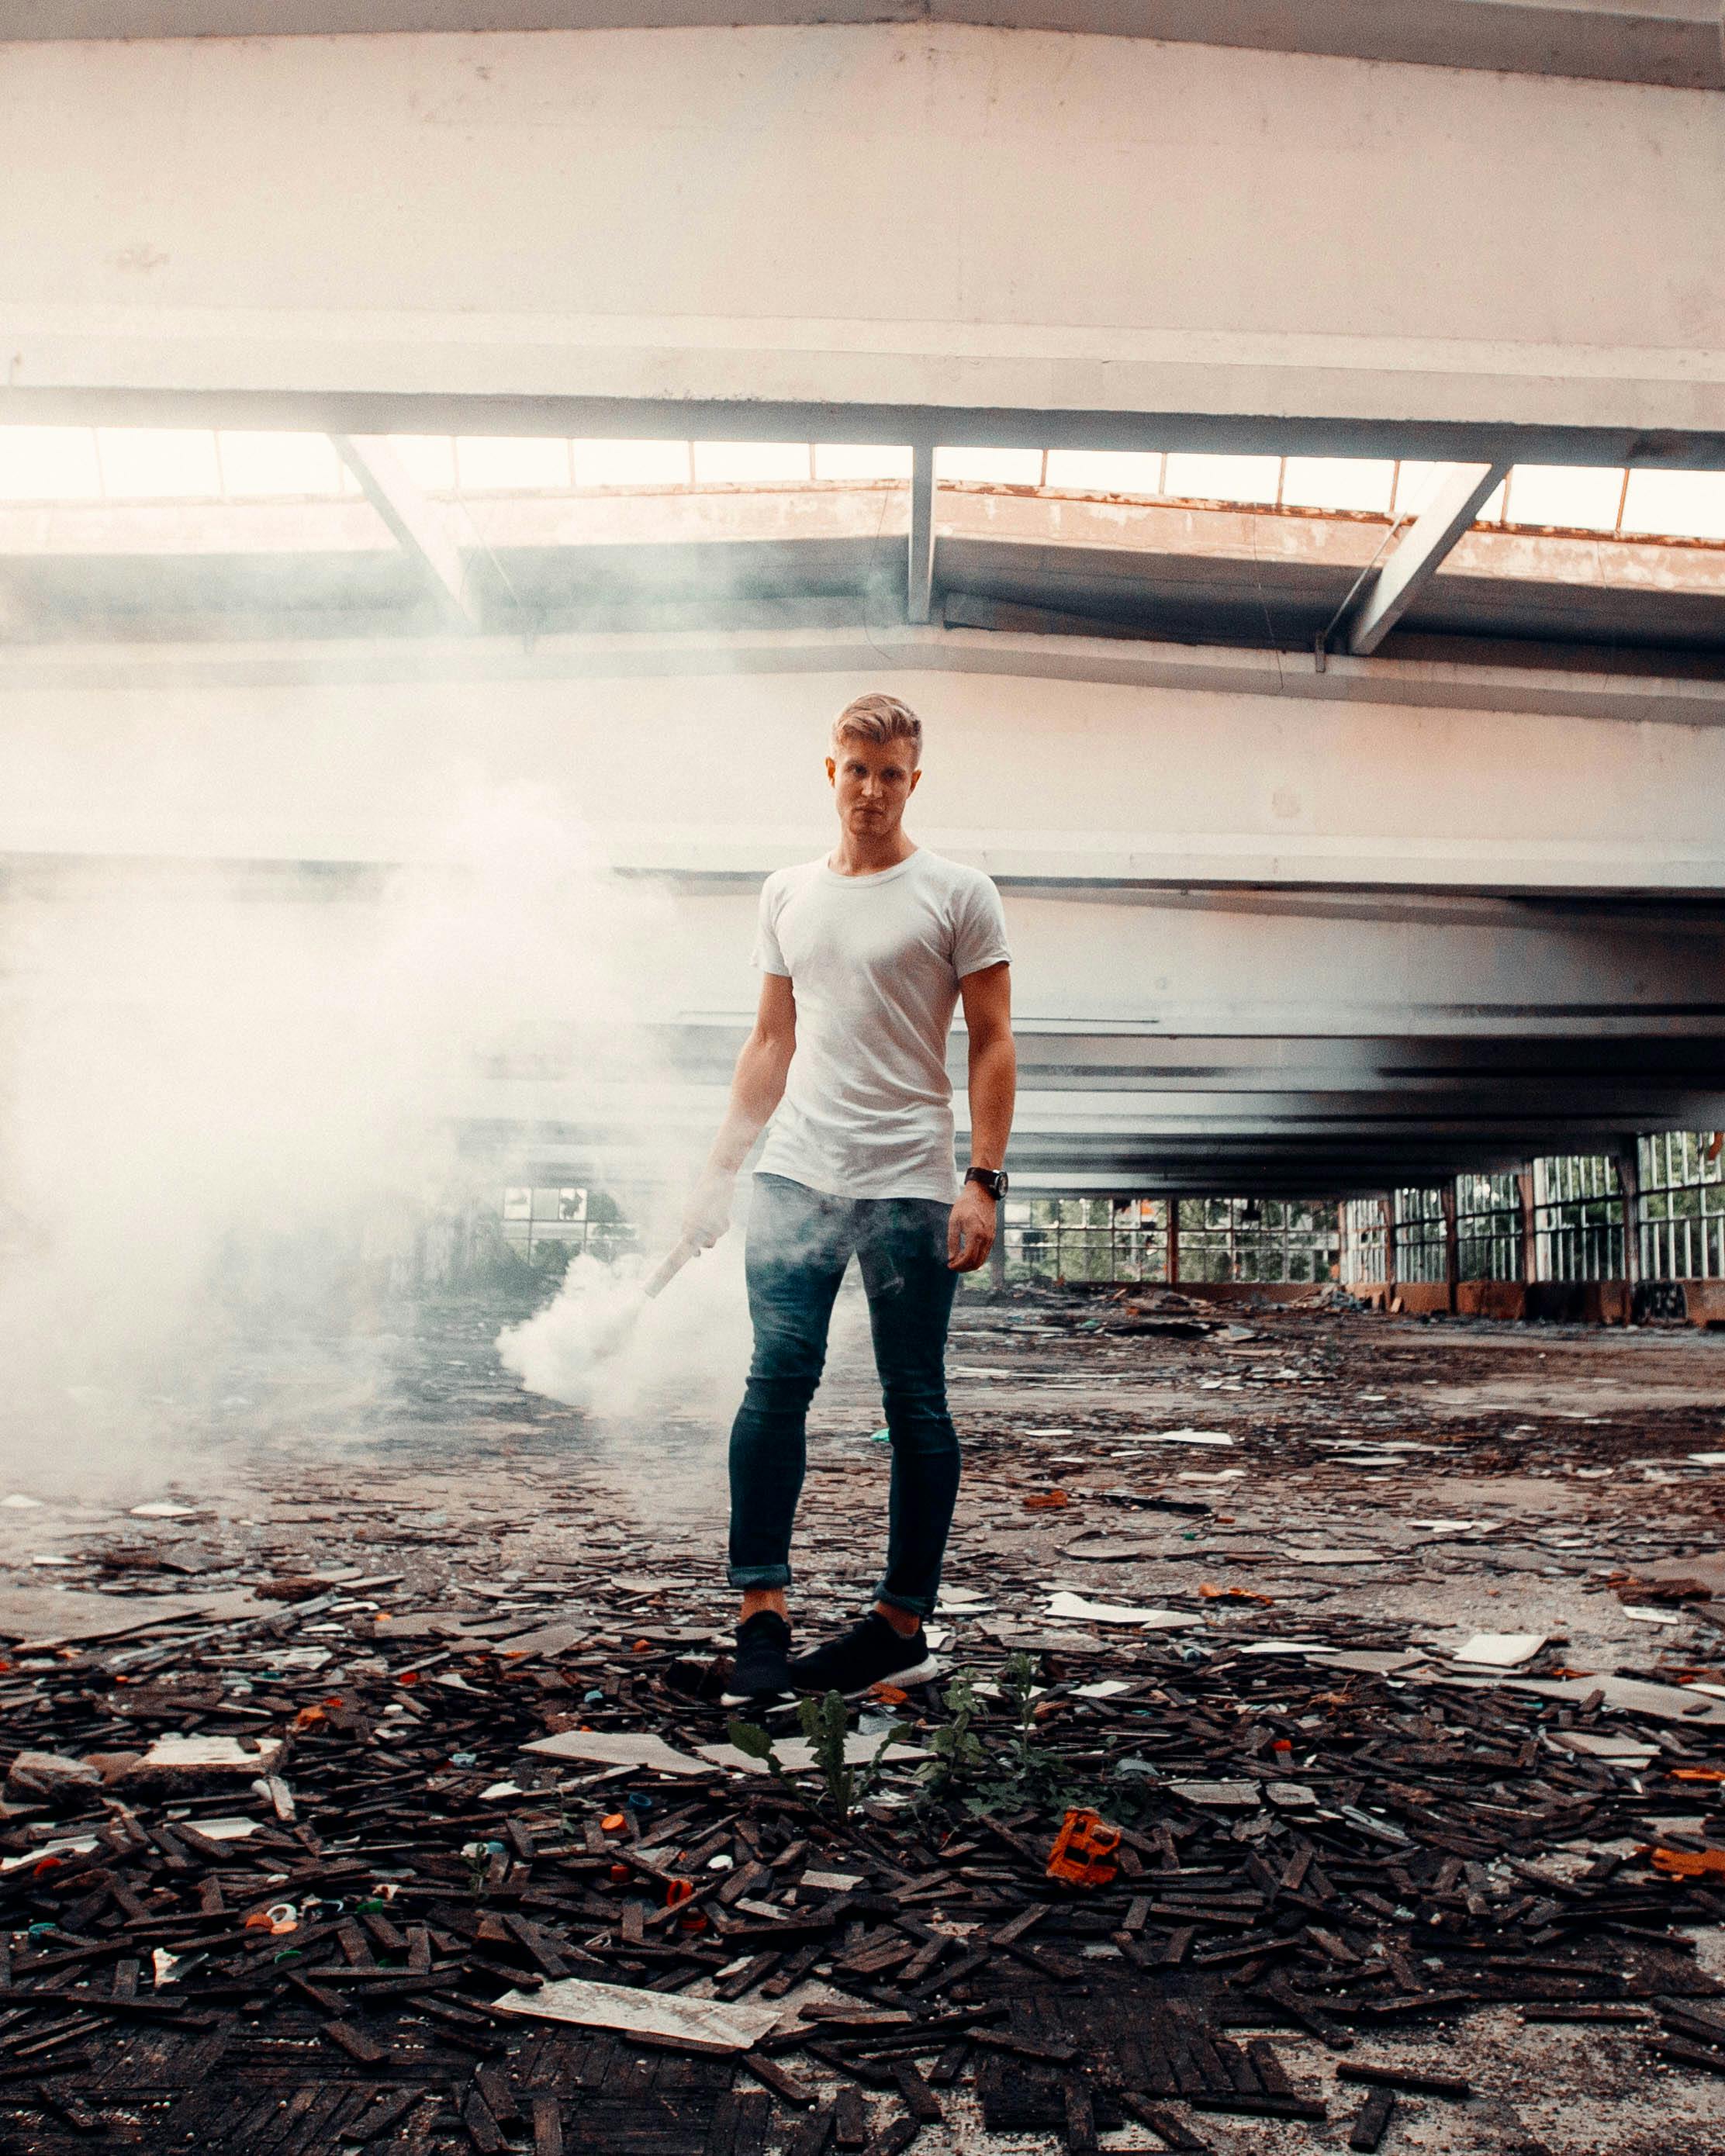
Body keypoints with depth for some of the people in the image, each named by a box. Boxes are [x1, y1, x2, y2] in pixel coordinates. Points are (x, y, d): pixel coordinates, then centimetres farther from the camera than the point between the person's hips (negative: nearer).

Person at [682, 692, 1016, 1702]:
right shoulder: (788, 893, 15)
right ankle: (764, 1614, 1)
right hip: (795, 1176, 4)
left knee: (917, 1407, 4)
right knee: (776, 1383, -5)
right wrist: (722, 1168, 14)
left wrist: (984, 1181, -11)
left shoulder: (958, 895, 0)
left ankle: (902, 1627, 14)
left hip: (911, 1187, -3)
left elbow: (993, 1045, -2)